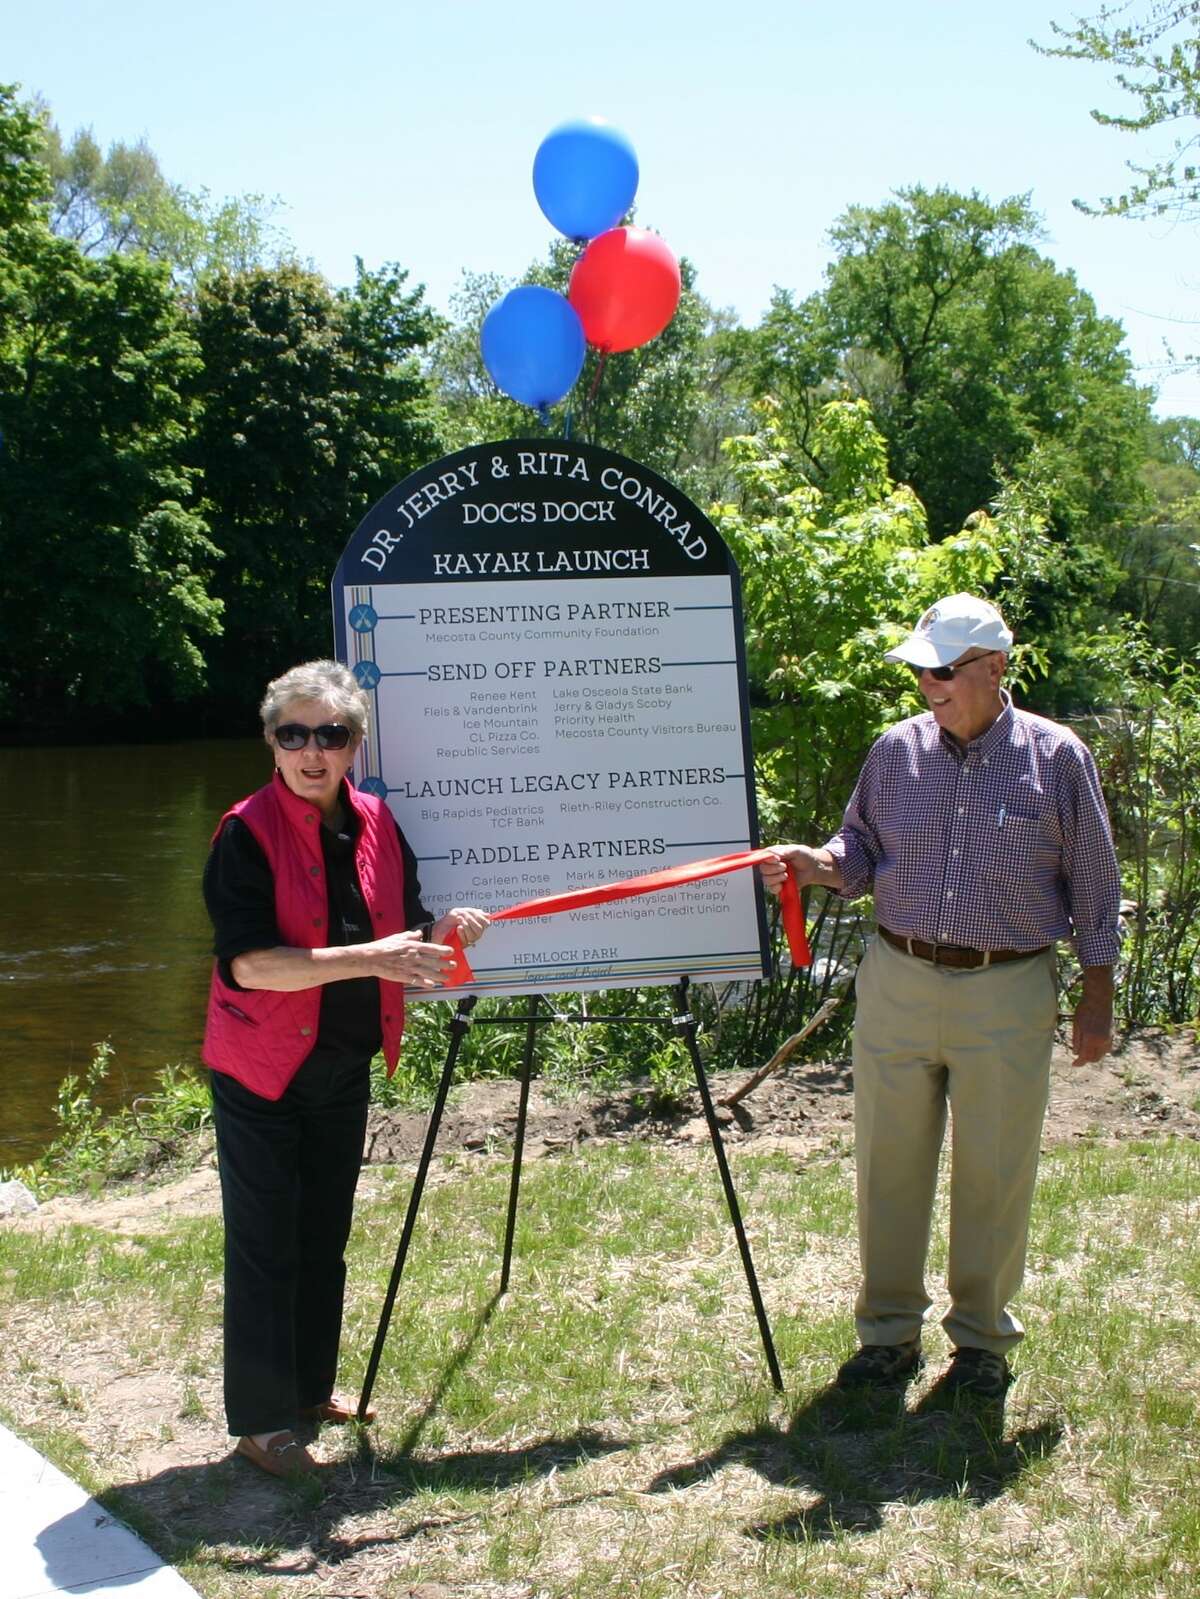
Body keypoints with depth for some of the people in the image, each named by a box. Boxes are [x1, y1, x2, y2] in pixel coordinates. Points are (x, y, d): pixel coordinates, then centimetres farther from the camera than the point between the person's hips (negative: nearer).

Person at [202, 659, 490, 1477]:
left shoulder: (376, 824, 1)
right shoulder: (248, 832, -16)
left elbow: (401, 932, 9)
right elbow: (247, 960, -25)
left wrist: (440, 934, -14)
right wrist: (369, 959, -33)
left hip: (345, 1066, 6)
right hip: (262, 1070, -6)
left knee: (325, 1237, 17)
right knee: (265, 1246, 0)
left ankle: (312, 1387, 33)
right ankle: (260, 1420, 13)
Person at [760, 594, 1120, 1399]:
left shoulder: (1057, 757, -2)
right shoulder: (897, 751, 4)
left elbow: (1094, 886, 3)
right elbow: (863, 851, 12)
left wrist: (1097, 1000, 2)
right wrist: (814, 863, -11)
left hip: (1008, 995, -2)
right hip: (897, 982, 3)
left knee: (994, 1174, 6)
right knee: (889, 1164, 8)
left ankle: (983, 1337, 24)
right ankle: (890, 1331, 23)